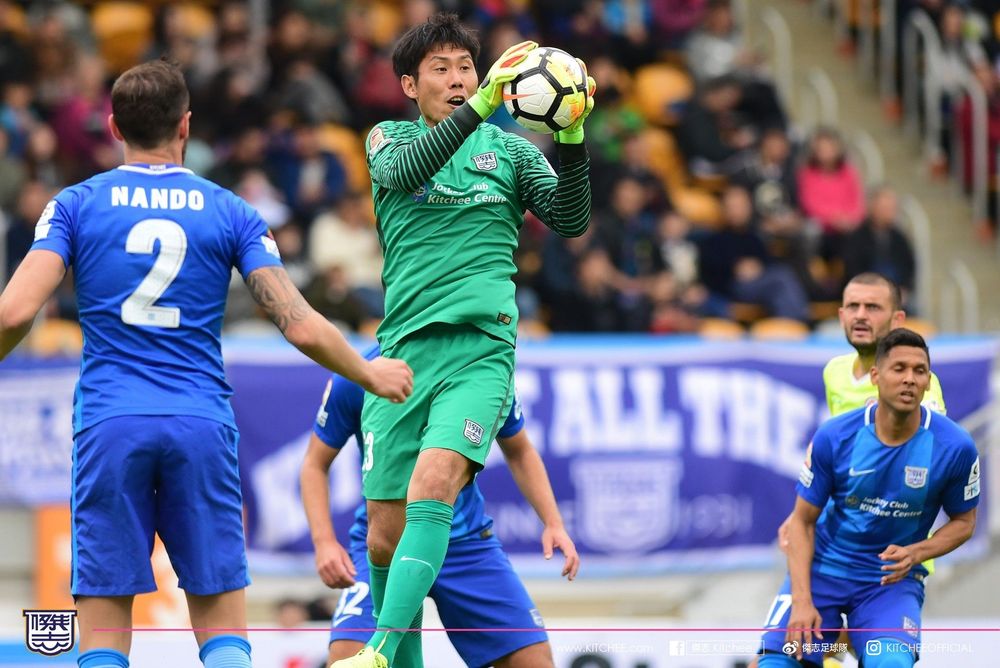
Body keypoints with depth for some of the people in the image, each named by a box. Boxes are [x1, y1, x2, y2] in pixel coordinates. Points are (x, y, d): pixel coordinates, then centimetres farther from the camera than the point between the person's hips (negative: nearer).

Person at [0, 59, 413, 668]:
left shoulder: (77, 205, 5)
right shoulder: (230, 212, 7)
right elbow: (303, 327, 1)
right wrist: (372, 375, 18)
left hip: (108, 426, 0)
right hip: (204, 428, 0)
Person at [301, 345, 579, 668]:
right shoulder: (353, 382, -13)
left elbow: (520, 453, 9)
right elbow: (316, 464, -1)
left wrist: (553, 523, -4)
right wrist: (324, 542, -16)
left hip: (468, 544, 2)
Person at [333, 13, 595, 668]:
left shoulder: (510, 147, 14)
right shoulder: (389, 139, 13)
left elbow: (570, 219, 2)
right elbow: (405, 171, -11)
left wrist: (572, 135, -15)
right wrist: (482, 104, -25)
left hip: (480, 350, -2)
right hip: (403, 353, 2)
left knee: (432, 486, -26)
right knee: (385, 535, 0)